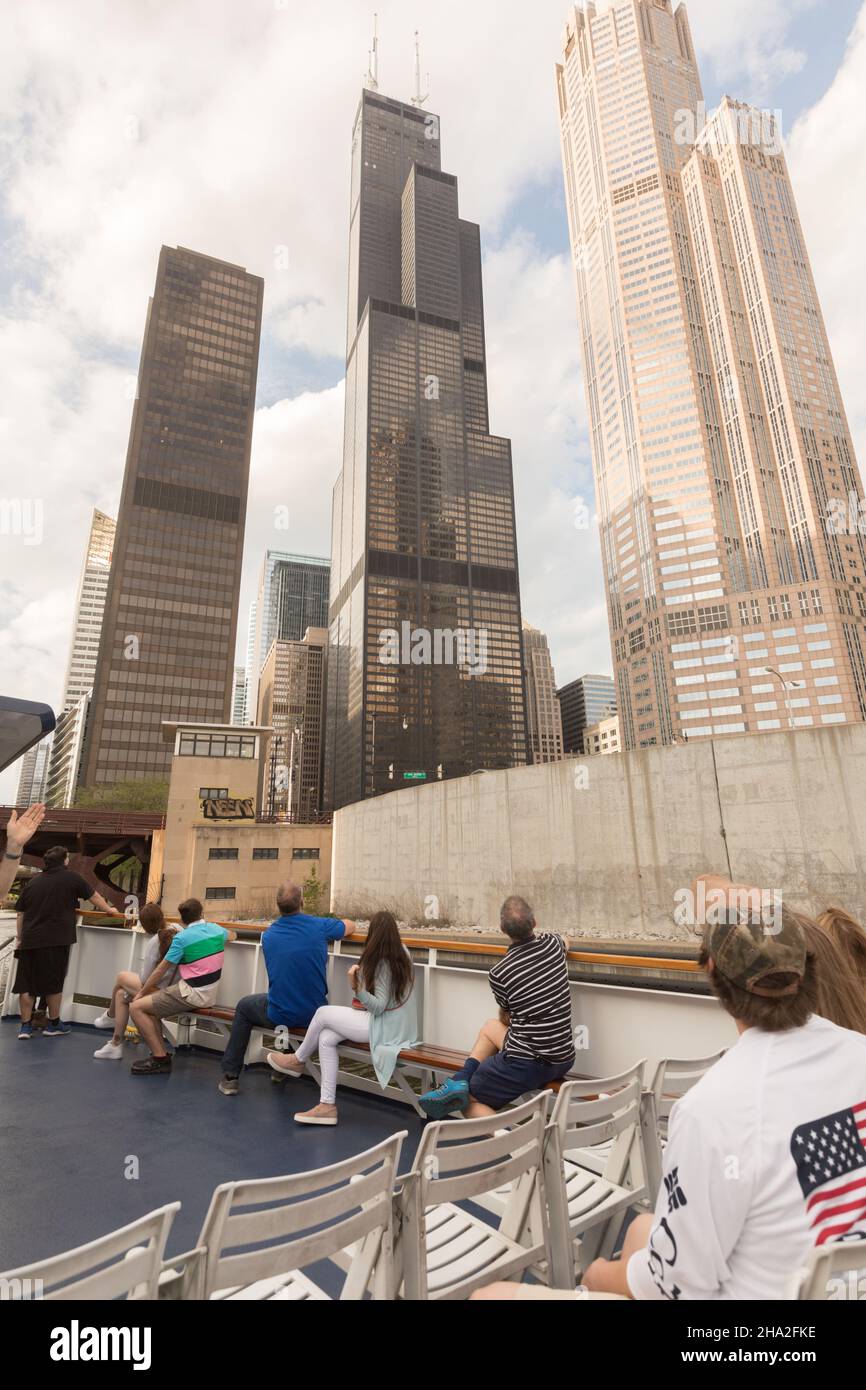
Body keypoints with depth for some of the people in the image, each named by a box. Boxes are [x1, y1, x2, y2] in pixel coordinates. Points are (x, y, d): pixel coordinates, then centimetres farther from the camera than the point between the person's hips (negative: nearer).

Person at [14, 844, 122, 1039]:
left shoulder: (32, 881, 7)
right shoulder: (71, 877, -3)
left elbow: (20, 913, 11)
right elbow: (93, 896, 8)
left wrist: (20, 938, 21)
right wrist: (110, 909, 23)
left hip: (30, 940, 4)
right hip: (55, 941, -4)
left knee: (26, 983, 12)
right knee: (54, 983, 8)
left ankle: (25, 1026, 16)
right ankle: (53, 1024, 20)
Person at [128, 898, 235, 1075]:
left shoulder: (182, 938, -12)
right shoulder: (216, 929, 6)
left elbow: (160, 970, -3)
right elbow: (232, 935, 30)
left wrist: (141, 992, 12)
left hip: (192, 994, -8)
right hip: (209, 994, 8)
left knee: (136, 1007, -2)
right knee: (152, 999, 21)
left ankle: (160, 1058, -2)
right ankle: (160, 1051, 15)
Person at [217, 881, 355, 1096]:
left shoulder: (268, 935, -5)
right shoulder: (320, 926, -12)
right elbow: (351, 926, 9)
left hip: (279, 1016, 0)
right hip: (315, 1014, 0)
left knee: (243, 1006, 29)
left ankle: (230, 1076, 27)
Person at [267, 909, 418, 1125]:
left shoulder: (383, 963, -18)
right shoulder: (401, 953, 6)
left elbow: (378, 1007, -21)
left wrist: (356, 987, -33)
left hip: (383, 1027, -9)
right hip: (390, 1023, 9)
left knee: (323, 1012, -6)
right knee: (326, 1038, -1)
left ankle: (297, 1060, 17)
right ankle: (327, 1105, -2)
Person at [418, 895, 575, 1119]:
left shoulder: (499, 973, -14)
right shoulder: (551, 943, -5)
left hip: (528, 1063, -6)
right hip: (564, 1060, 6)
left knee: (470, 1100, 17)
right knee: (490, 1027, 26)